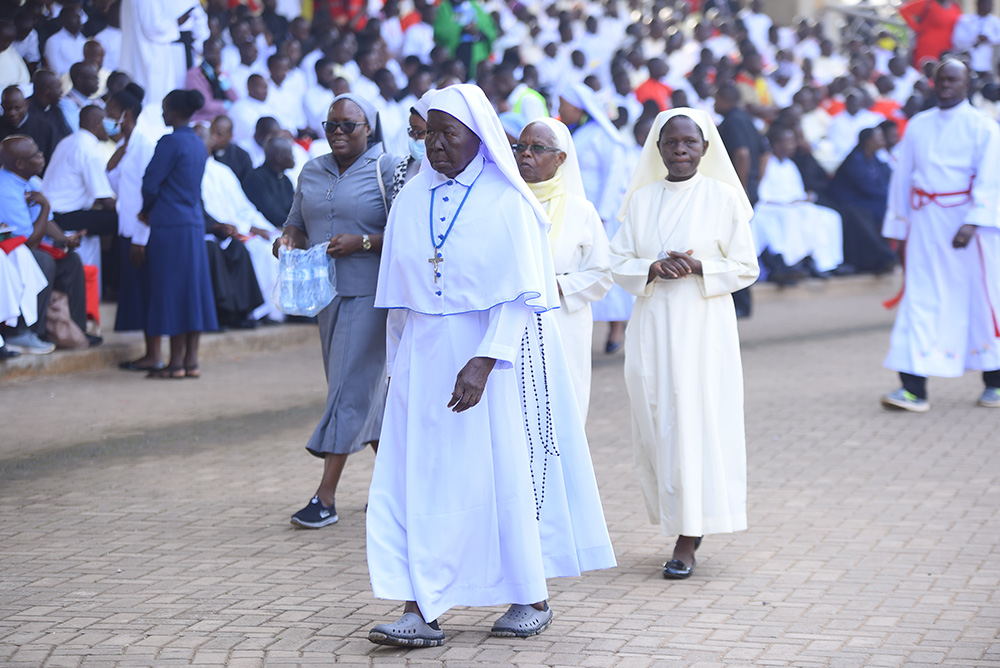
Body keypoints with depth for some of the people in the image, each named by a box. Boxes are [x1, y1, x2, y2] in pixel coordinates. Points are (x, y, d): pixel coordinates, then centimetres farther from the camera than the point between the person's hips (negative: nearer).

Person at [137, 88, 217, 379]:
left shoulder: (170, 142, -12)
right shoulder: (199, 144, 13)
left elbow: (151, 183, -12)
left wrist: (146, 211, 8)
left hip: (170, 224, -8)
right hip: (195, 222, 8)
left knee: (172, 290, -3)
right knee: (193, 287, 8)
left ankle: (176, 362, -2)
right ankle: (191, 361, 9)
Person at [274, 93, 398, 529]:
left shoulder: (387, 171, -5)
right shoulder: (313, 172, 13)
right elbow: (297, 223, 20)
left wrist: (362, 242, -21)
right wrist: (289, 238, -3)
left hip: (369, 295, -6)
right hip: (328, 293, 6)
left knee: (351, 387, -9)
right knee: (368, 387, 12)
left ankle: (326, 496, -11)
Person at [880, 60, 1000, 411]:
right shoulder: (918, 125, 11)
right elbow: (902, 176, 14)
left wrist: (972, 223, -23)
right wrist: (899, 227, 11)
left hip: (967, 221, -3)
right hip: (925, 224, 3)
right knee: (920, 299, -4)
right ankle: (914, 388, -8)